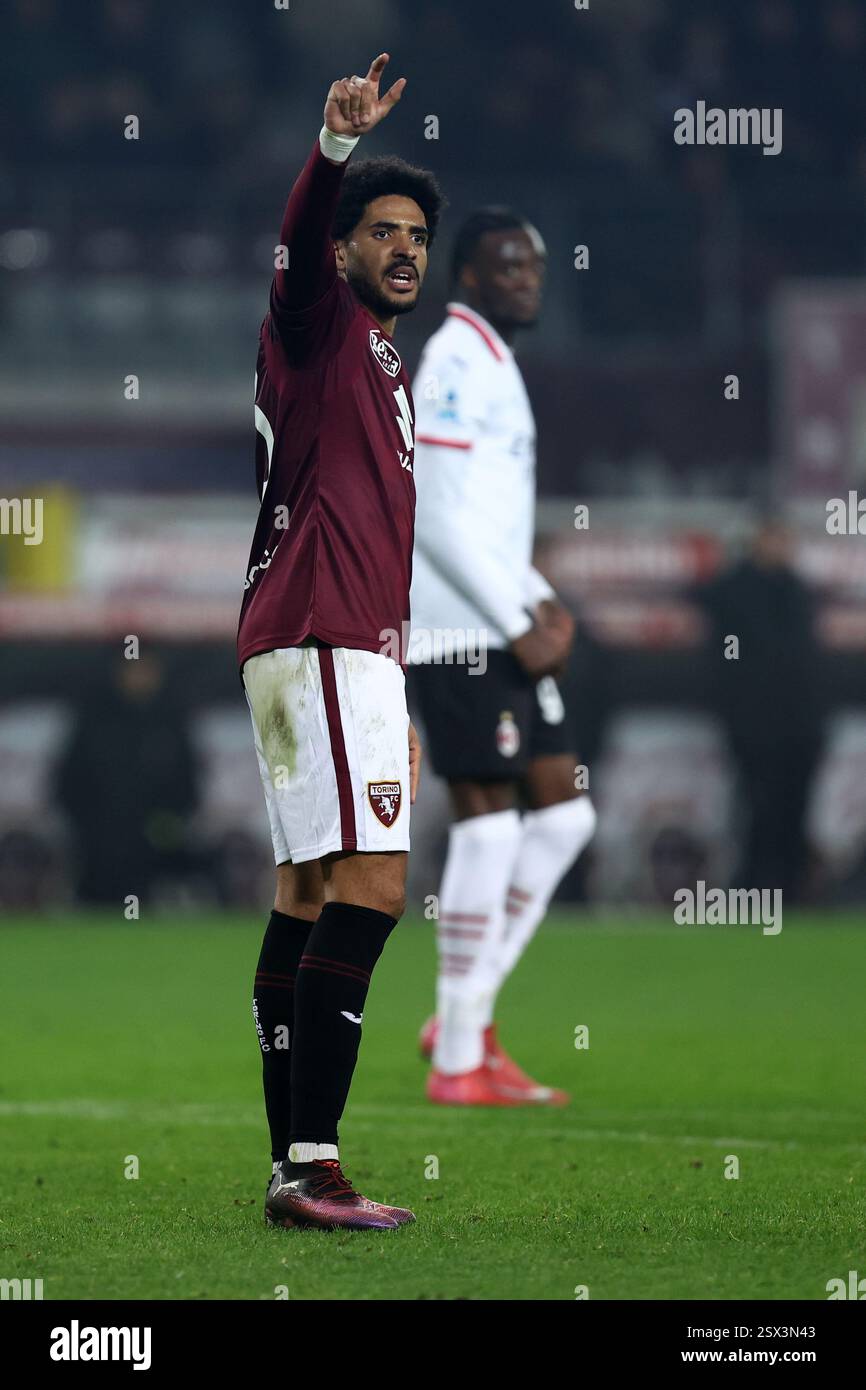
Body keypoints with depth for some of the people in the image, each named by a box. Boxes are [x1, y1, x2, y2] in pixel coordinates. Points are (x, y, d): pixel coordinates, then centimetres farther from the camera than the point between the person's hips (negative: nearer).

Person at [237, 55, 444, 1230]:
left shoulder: (382, 365, 25)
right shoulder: (319, 325, -1)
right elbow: (299, 238, -25)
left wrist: (397, 706, 29)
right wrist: (338, 143, -45)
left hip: (349, 642, 10)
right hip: (322, 637, -10)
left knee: (310, 892, 8)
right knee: (370, 883, -18)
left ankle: (291, 1167, 9)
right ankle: (312, 1164, -24)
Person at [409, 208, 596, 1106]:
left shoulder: (493, 361, 20)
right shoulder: (456, 360, -11)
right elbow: (437, 520, -18)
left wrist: (541, 603, 11)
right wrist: (517, 626, -16)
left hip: (503, 629, 10)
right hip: (461, 629, -10)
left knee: (563, 812, 9)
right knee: (487, 830, -8)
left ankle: (465, 1019, 12)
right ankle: (458, 1061, -3)